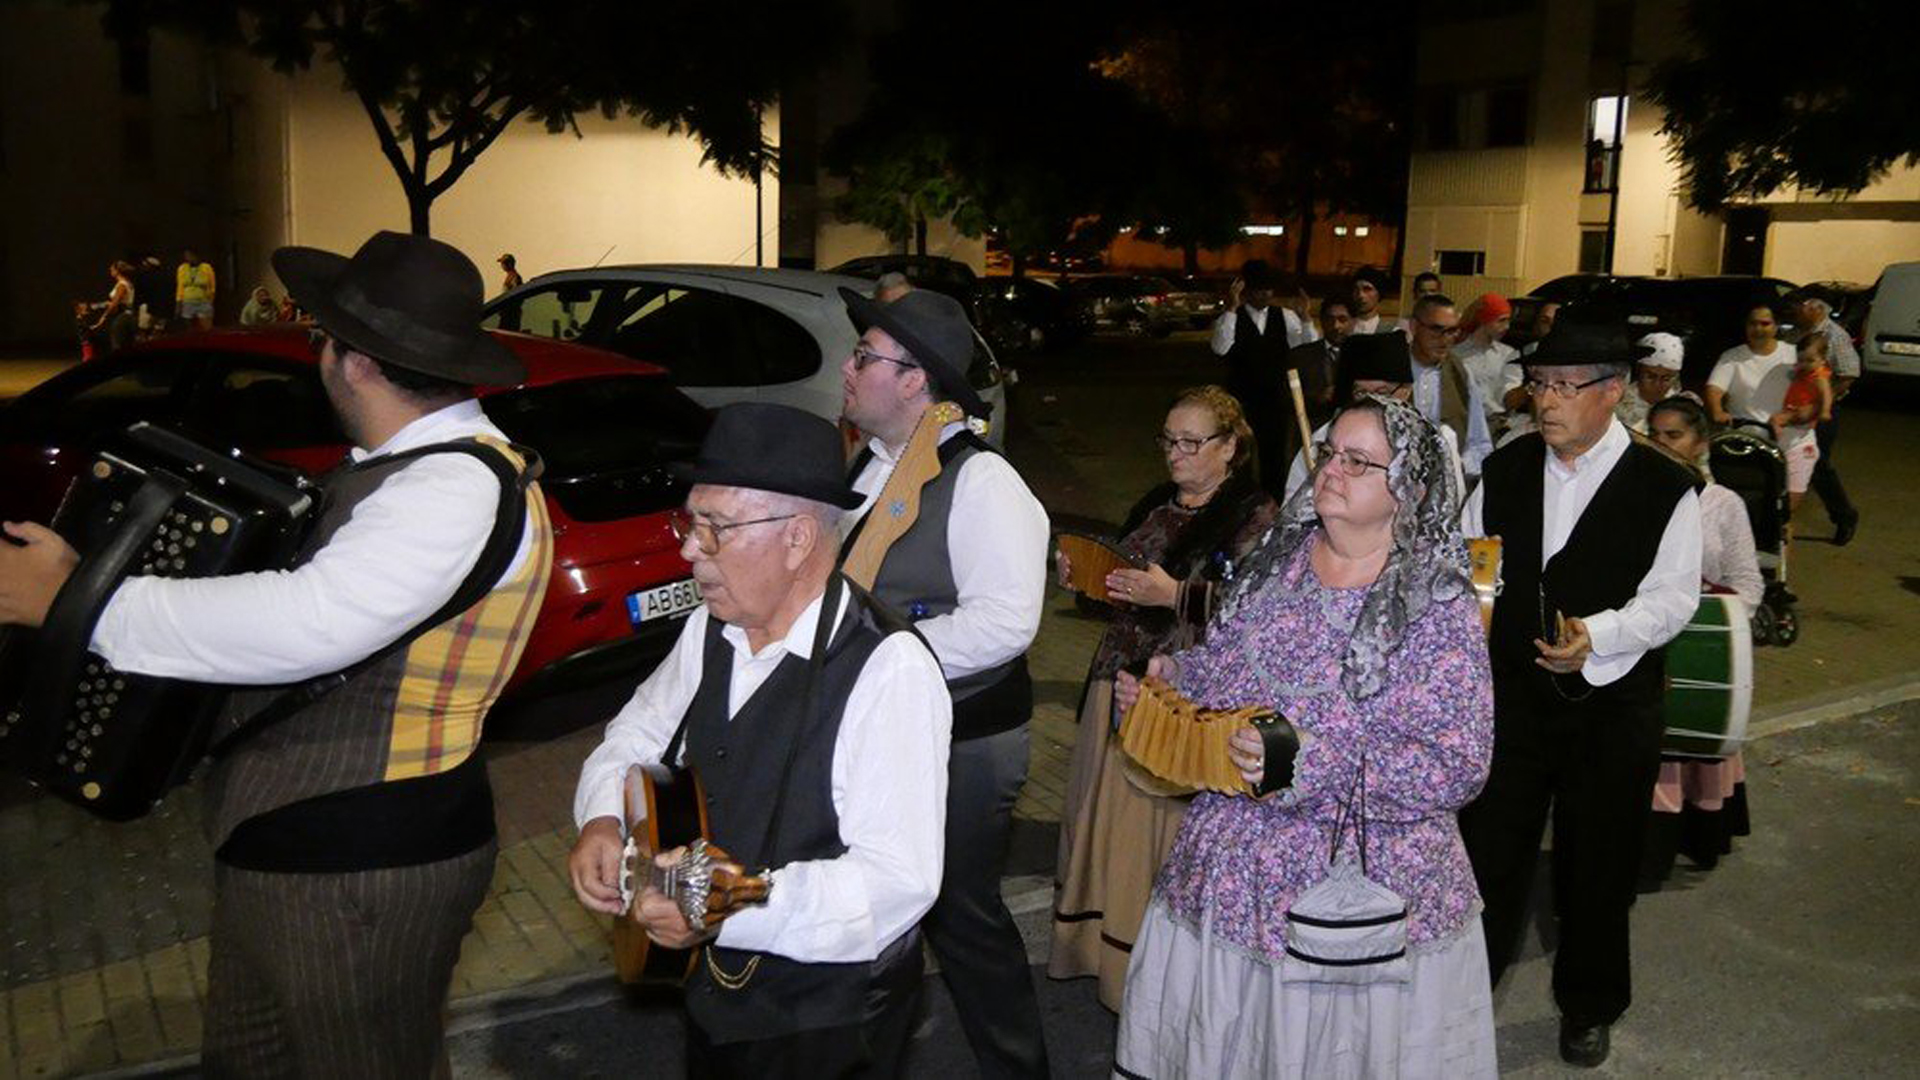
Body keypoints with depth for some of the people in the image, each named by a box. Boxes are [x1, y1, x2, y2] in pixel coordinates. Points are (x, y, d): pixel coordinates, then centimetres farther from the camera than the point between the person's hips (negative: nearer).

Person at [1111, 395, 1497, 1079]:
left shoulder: (1440, 609, -14)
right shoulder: (1275, 562, 3)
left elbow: (1458, 769, -18)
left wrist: (1312, 763, -26)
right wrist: (1172, 678, -1)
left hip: (1360, 888, -5)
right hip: (1234, 868, 5)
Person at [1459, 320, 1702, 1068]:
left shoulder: (1664, 487, -11)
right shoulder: (1504, 471, 0)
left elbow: (1673, 598, -12)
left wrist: (1598, 634, -27)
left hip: (1612, 707, -2)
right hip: (1510, 691, 2)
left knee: (1597, 867, 15)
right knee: (1487, 851, 7)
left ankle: (1588, 1007, 39)